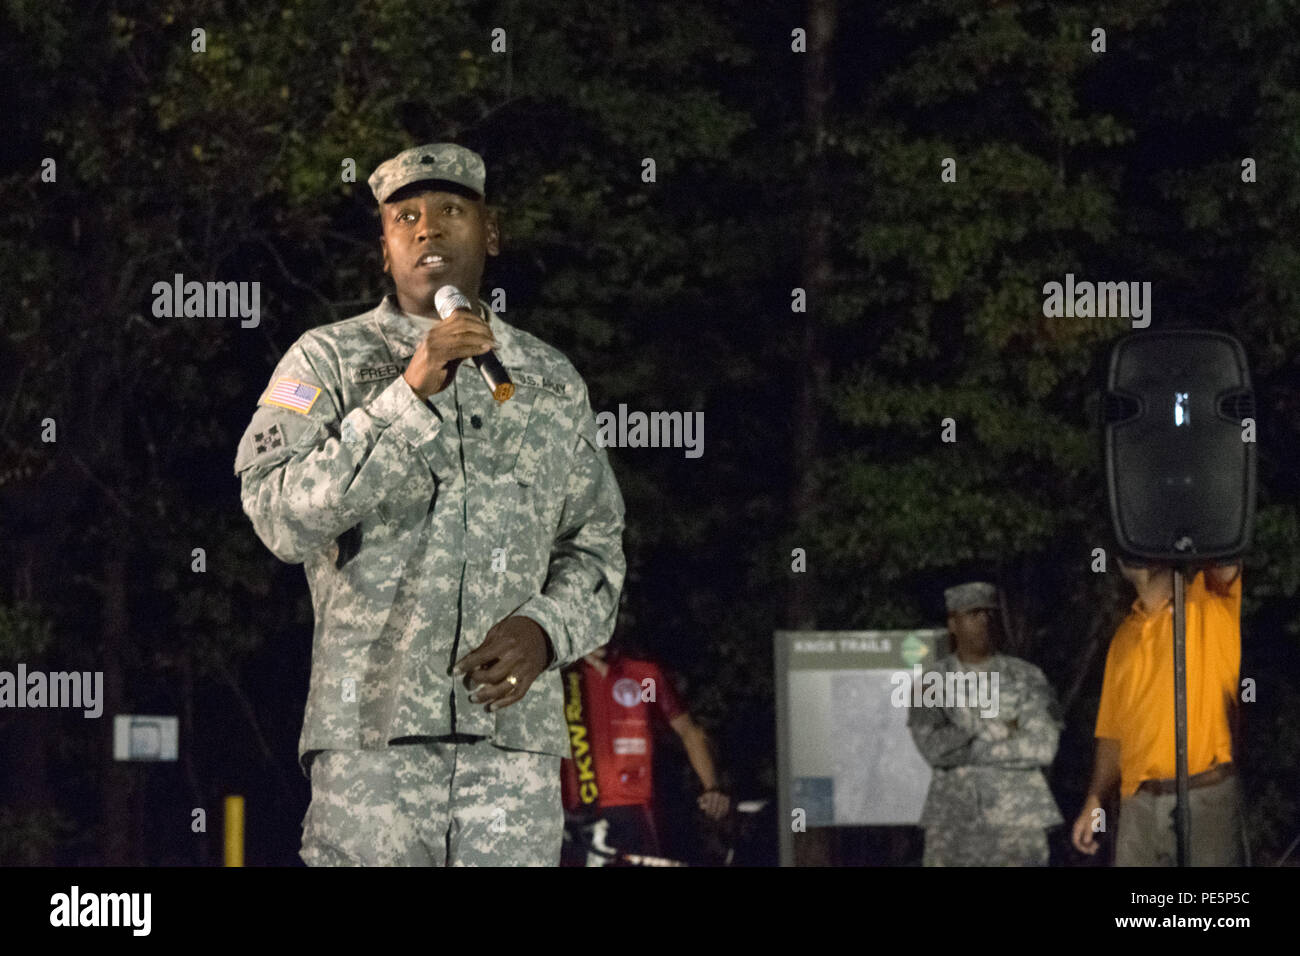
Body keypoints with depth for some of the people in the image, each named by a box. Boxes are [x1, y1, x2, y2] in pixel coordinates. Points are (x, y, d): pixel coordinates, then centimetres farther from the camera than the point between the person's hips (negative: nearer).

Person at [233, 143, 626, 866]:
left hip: (516, 721, 3)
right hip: (372, 728, -2)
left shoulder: (553, 380, 16)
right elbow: (282, 516, -8)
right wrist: (411, 394, -14)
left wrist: (544, 630, -4)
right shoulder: (327, 361, 6)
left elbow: (595, 549, 18)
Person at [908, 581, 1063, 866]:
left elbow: (1043, 747, -9)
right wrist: (998, 729, -9)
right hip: (953, 821, 1)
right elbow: (933, 747, -10)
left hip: (1016, 819, -1)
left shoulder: (1027, 678, 4)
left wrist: (969, 750, -10)